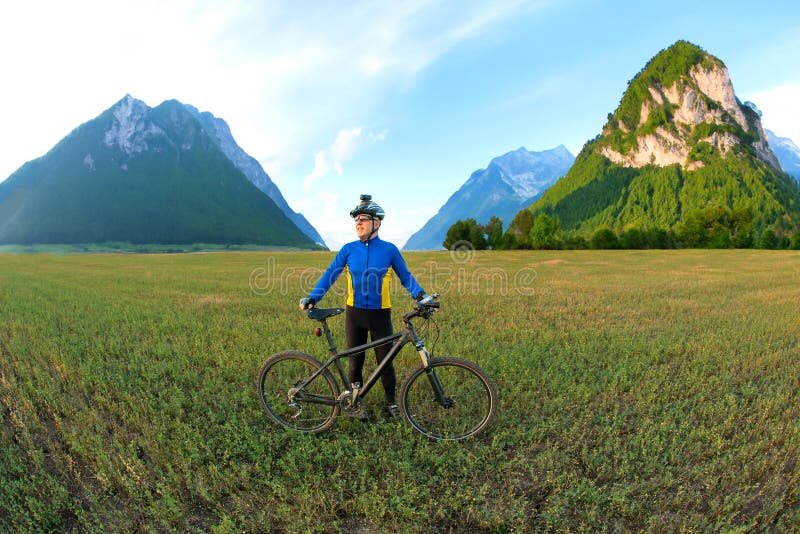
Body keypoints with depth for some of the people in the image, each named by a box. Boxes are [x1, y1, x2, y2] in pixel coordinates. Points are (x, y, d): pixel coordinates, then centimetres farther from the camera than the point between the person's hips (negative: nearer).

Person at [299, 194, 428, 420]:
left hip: (380, 315, -1)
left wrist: (420, 294, -12)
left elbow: (405, 277, 3)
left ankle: (391, 403, 26)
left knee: (385, 361, 6)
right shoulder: (348, 249, 0)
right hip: (354, 314, 1)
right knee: (355, 362, 9)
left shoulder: (389, 250, -3)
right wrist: (312, 298, -13)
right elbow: (330, 275, -1)